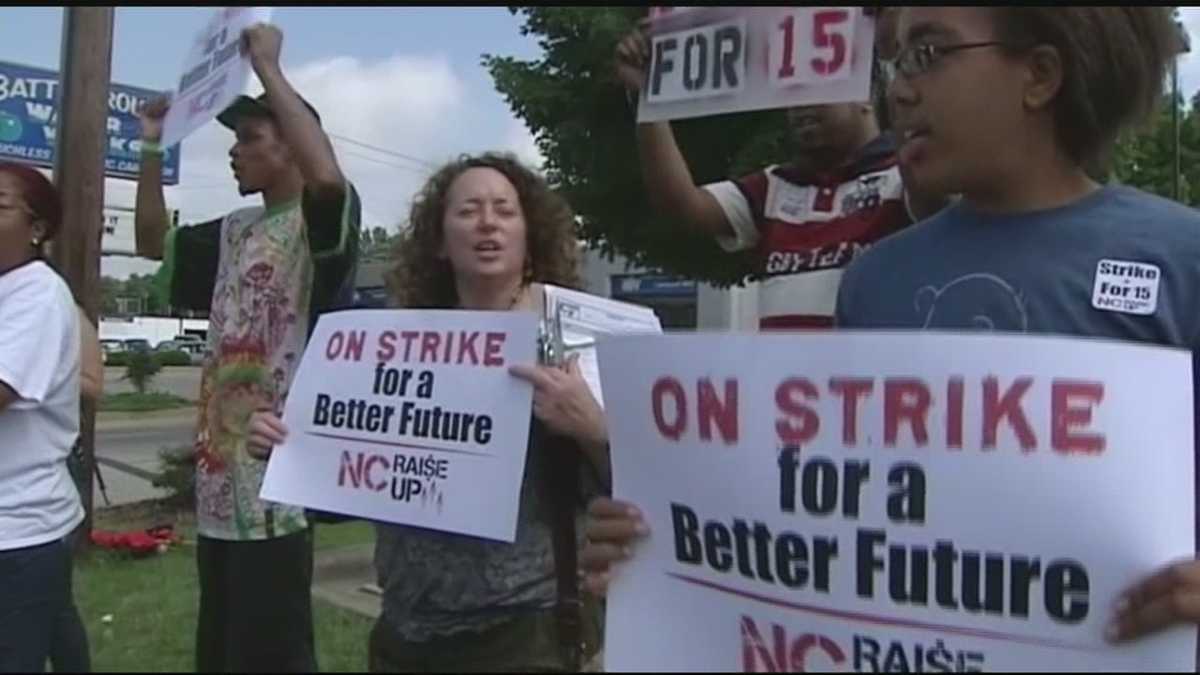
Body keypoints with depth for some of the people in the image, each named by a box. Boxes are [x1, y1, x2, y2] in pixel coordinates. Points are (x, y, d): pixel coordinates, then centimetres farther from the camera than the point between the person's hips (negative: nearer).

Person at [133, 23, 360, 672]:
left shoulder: (316, 223, -9)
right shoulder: (233, 233, 15)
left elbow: (329, 177, -32)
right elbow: (152, 241, 27)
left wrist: (269, 70, -21)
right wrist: (153, 148, 15)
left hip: (276, 480, -8)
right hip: (219, 478, 9)